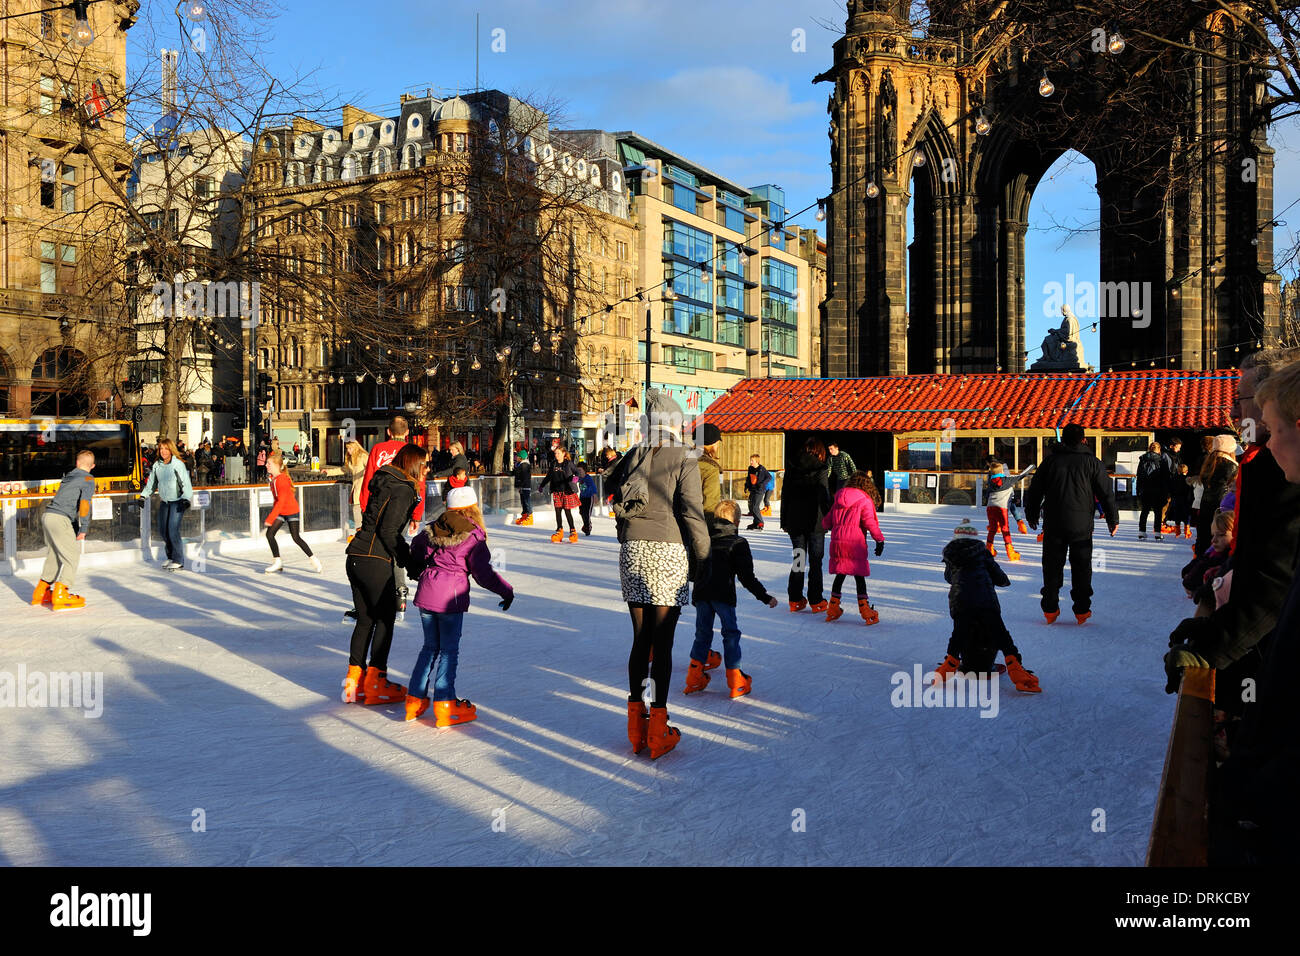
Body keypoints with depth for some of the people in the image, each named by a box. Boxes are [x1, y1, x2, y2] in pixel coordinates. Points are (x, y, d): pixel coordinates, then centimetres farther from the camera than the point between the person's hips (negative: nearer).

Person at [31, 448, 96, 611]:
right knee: (72, 555, -4)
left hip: (47, 515, 8)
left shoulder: (68, 476, 21)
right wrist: (82, 529, -11)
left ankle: (40, 594, 25)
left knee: (54, 555, 19)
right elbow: (84, 503, -14)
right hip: (60, 519, -8)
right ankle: (60, 597, -12)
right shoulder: (88, 479, -3)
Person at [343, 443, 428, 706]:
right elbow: (388, 531, -17)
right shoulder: (403, 490, -10)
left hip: (356, 557, 8)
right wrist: (404, 556, -4)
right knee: (385, 617, 5)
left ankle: (354, 681, 19)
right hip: (376, 561, -8)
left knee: (365, 619, 15)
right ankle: (375, 682, 10)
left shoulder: (385, 483, 16)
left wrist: (403, 549, 16)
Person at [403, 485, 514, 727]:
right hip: (450, 598, -6)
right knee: (449, 650, 3)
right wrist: (506, 590, 2)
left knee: (430, 646, 17)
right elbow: (482, 573, -8)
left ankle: (415, 699, 20)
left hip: (426, 594, 6)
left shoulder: (432, 530, 10)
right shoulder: (473, 536, -7)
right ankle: (444, 704, 3)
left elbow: (416, 552, 23)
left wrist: (418, 574, 42)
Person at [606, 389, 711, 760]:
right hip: (668, 553, -4)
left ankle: (636, 724, 19)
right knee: (662, 643, 1)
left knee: (640, 639, 13)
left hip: (632, 552, 4)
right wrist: (702, 560, -1)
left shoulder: (631, 458, 8)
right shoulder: (683, 461, -6)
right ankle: (657, 730, 6)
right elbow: (692, 514, -8)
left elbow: (615, 491, 7)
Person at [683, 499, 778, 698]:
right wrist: (765, 597, 1)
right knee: (731, 634, 6)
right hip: (723, 595, -4)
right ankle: (735, 681, 6)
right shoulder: (738, 543, -1)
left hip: (701, 593, 4)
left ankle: (694, 677, 15)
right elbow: (747, 577, -6)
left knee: (702, 633, 15)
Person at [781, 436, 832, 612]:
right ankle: (816, 601, 7)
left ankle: (795, 600, 13)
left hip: (794, 522, 4)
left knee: (798, 560, 11)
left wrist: (784, 522, 13)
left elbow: (785, 497, 7)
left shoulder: (791, 469, 4)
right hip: (815, 522, -4)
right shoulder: (820, 469, -8)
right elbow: (824, 497, -11)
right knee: (815, 561, 4)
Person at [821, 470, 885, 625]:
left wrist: (825, 525, 41)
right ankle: (864, 609, 0)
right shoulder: (865, 501, -4)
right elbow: (869, 522, -12)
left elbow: (827, 521, 19)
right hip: (855, 543, -5)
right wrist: (880, 539, -6)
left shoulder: (838, 499, 13)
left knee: (840, 574, 15)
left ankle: (833, 608, 18)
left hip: (837, 542, 5)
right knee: (859, 576, 2)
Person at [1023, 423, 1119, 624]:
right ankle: (1082, 610, 11)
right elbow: (1106, 493, 2)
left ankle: (1050, 609, 11)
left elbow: (1034, 490, 8)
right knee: (1081, 567, 8)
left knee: (1052, 566, 8)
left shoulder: (1050, 461, 3)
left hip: (1053, 524, 1)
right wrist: (1113, 519, 13)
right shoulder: (1092, 462, 0)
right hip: (1081, 525, -1)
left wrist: (1032, 515, 21)